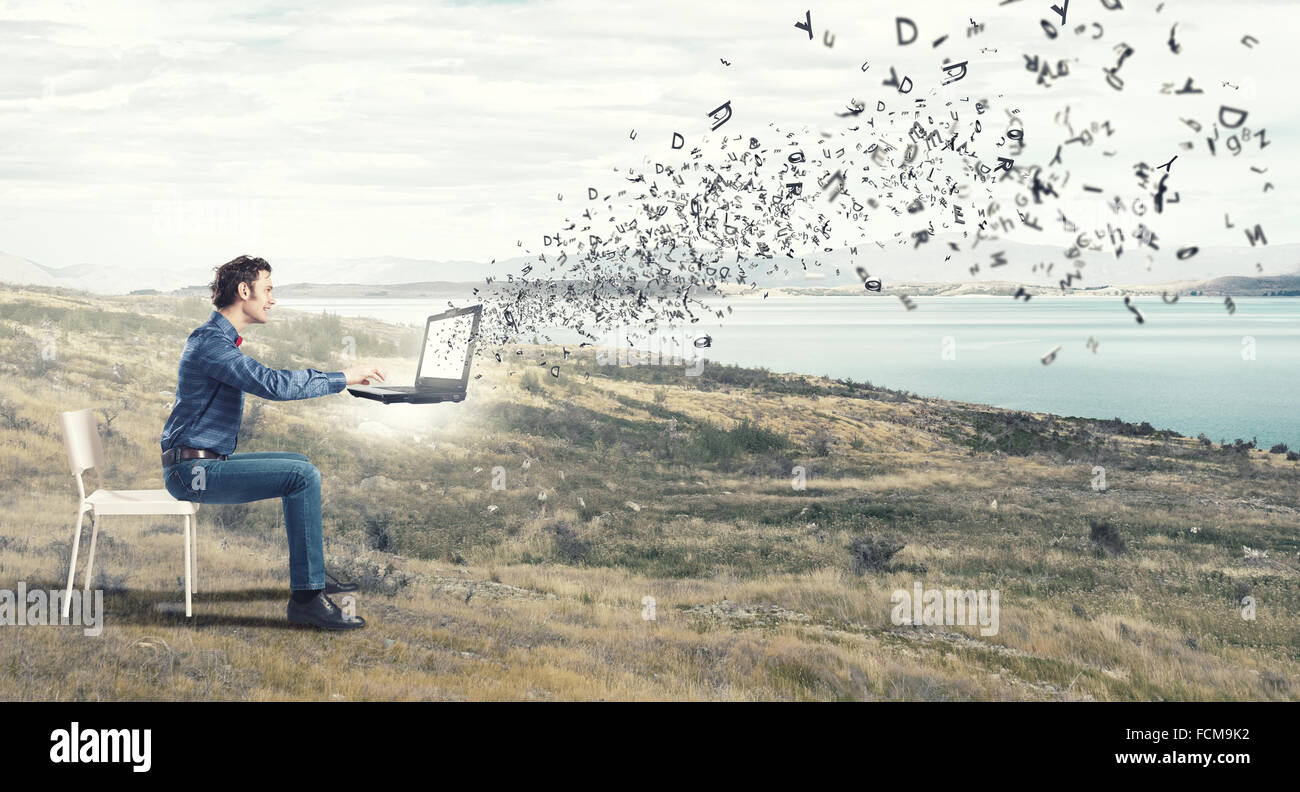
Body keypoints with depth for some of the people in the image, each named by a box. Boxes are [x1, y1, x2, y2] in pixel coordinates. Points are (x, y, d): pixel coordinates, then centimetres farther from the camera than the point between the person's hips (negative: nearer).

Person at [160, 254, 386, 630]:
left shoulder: (221, 338, 17)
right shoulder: (212, 342, -18)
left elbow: (268, 381, 27)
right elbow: (274, 385, -27)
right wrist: (343, 378, -19)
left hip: (206, 462, 11)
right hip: (191, 470, -11)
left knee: (302, 466, 21)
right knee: (304, 477, -20)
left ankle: (311, 571, 26)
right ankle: (306, 596, -20)